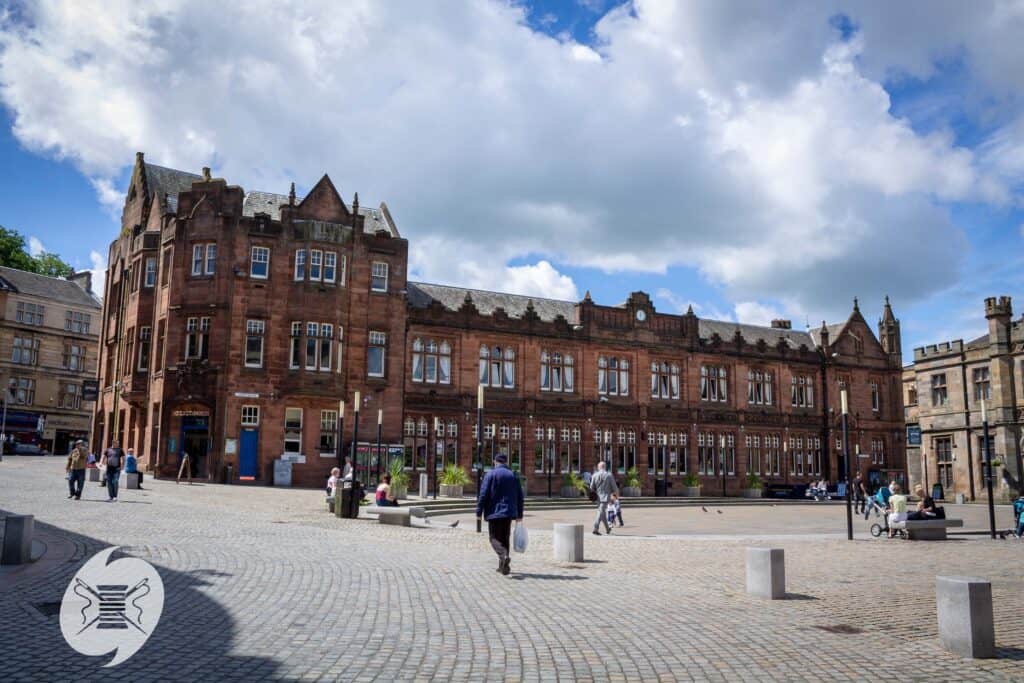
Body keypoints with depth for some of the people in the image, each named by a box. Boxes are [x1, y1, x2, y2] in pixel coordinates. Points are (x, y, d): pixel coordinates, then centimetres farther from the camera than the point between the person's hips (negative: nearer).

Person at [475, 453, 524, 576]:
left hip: (494, 512, -4)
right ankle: (503, 565, 14)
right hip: (509, 512, 4)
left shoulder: (490, 474, -5)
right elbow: (519, 497, 10)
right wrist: (519, 514, 17)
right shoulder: (513, 475, 8)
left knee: (494, 538, 0)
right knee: (505, 538, 13)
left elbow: (483, 495, -10)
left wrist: (479, 512, -3)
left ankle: (504, 556, -26)